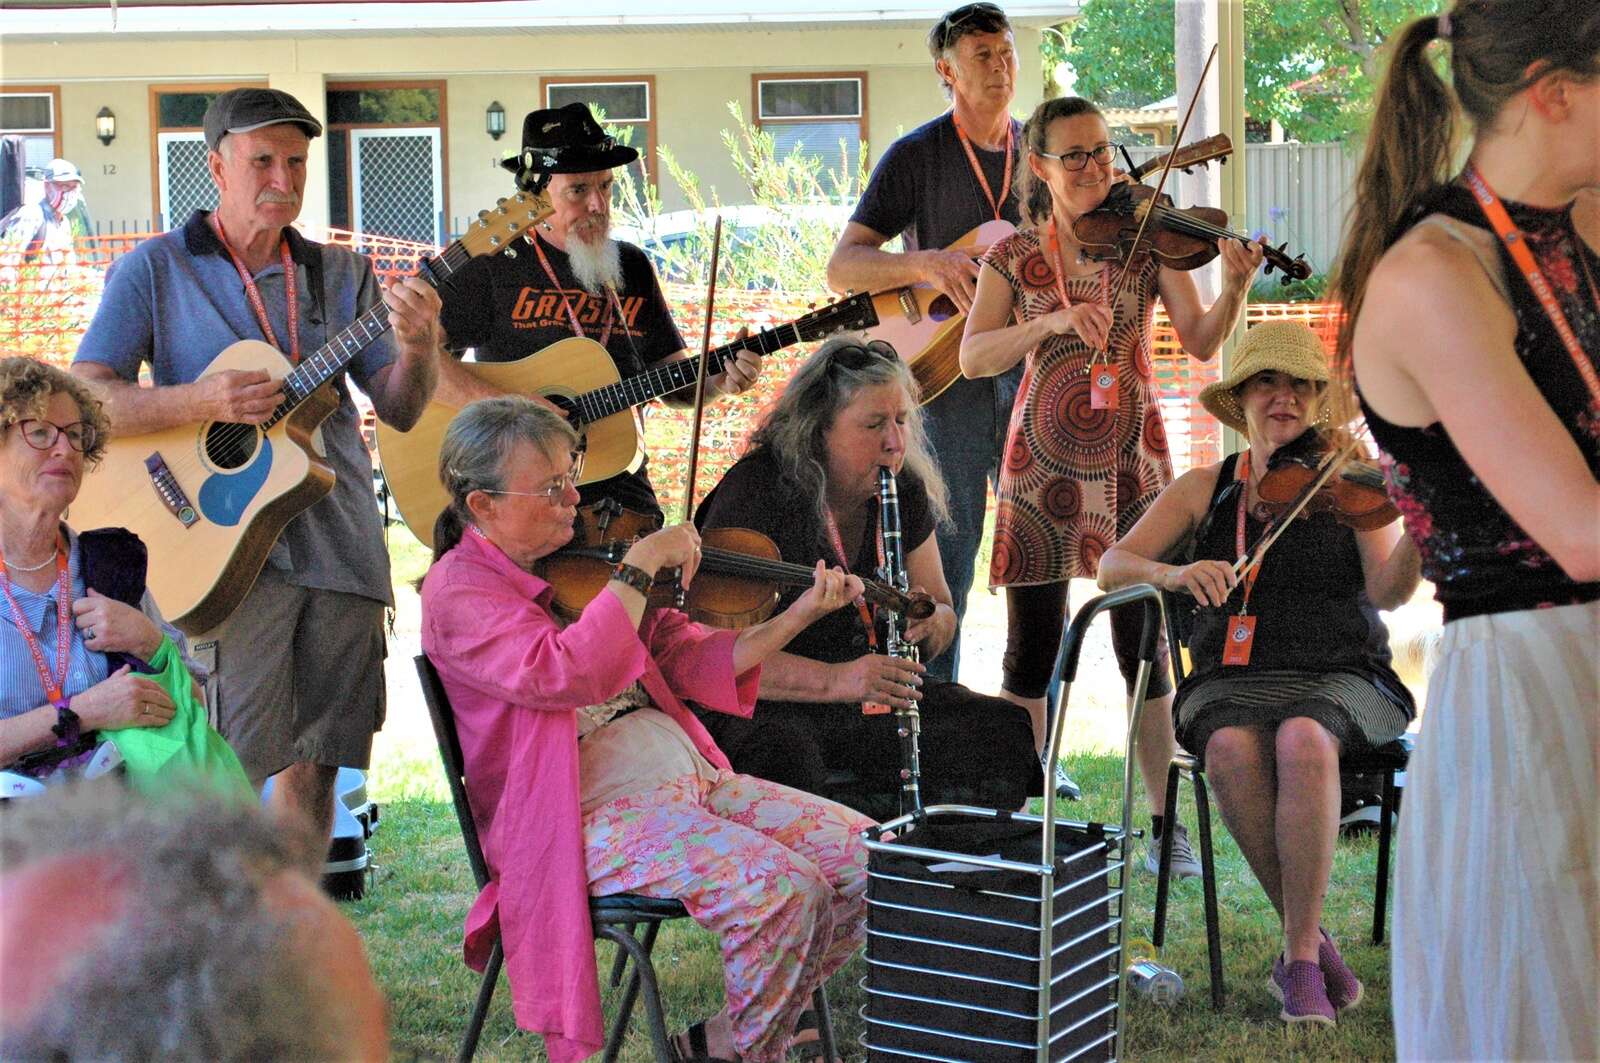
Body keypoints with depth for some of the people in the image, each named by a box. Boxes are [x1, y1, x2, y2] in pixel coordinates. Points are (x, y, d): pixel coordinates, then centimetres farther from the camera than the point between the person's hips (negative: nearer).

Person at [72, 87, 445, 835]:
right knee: (231, 766, -11)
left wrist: (419, 348, -12)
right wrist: (202, 401, -19)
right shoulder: (156, 270, 4)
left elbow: (400, 410, 9)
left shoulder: (340, 275, 14)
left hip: (340, 545, 4)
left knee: (315, 761, 7)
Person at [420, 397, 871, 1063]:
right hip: (597, 810, -8)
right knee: (783, 887, -28)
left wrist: (797, 617, 1)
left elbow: (686, 660, 13)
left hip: (691, 777, 8)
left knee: (865, 853, -2)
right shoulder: (457, 590, -7)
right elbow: (567, 674, -25)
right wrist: (640, 567, -20)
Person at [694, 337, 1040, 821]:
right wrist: (834, 680, -35)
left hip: (875, 696, 7)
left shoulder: (905, 491, 5)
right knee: (783, 755, -40)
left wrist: (931, 623, -11)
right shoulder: (755, 492, -16)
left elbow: (942, 613, 15)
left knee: (1007, 730, -14)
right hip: (767, 706, -6)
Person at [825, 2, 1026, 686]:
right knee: (946, 558, -4)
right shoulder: (917, 156, -3)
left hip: (1030, 370, 4)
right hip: (947, 373, -4)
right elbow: (841, 268, -7)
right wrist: (926, 264, -24)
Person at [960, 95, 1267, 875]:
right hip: (1041, 464, 1)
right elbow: (974, 357, -9)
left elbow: (1202, 342, -8)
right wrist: (1050, 321, -23)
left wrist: (1235, 288, -27)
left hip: (1130, 462, -1)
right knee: (1030, 650, 4)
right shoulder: (1013, 257, 3)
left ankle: (1165, 824, 7)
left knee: (1142, 647, -1)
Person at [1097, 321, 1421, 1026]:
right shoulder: (1204, 490, 11)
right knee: (1232, 750, -34)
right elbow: (1111, 568, 0)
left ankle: (1299, 957, -27)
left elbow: (1387, 591, -10)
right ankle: (1315, 943, -21)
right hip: (1230, 682, 2)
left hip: (1338, 680, -1)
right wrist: (1171, 573, -22)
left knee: (1303, 740, -37)